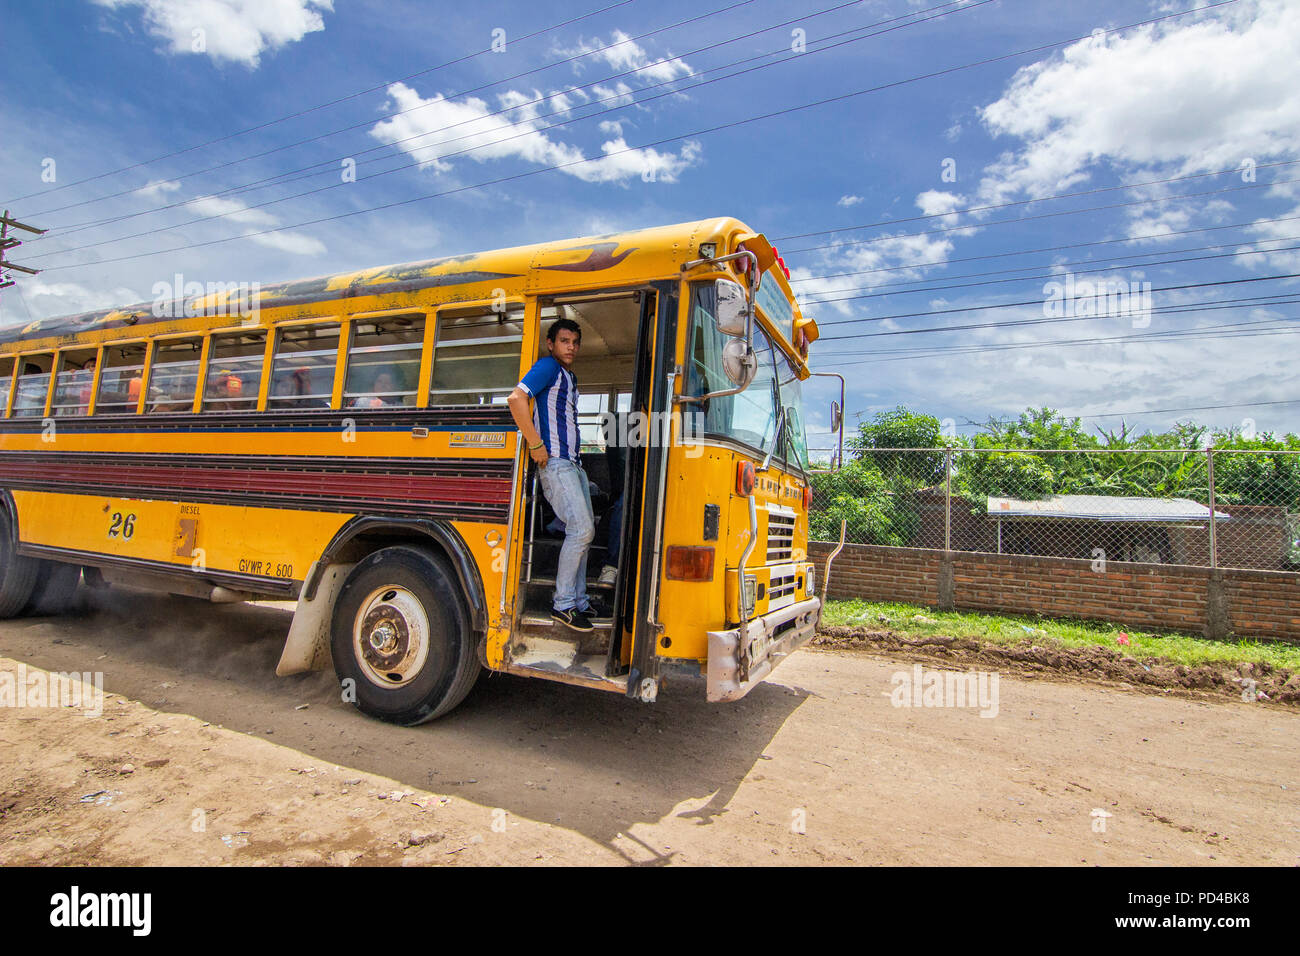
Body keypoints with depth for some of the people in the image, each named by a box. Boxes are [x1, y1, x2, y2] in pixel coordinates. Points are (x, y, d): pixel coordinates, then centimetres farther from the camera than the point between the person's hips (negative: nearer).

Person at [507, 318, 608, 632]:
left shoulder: (571, 377, 22)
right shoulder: (547, 366, -6)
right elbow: (516, 398, -21)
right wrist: (536, 445, -20)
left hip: (574, 462, 9)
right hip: (555, 462, -9)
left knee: (584, 531, 10)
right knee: (581, 529, -13)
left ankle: (579, 601, 19)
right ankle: (562, 604, -2)